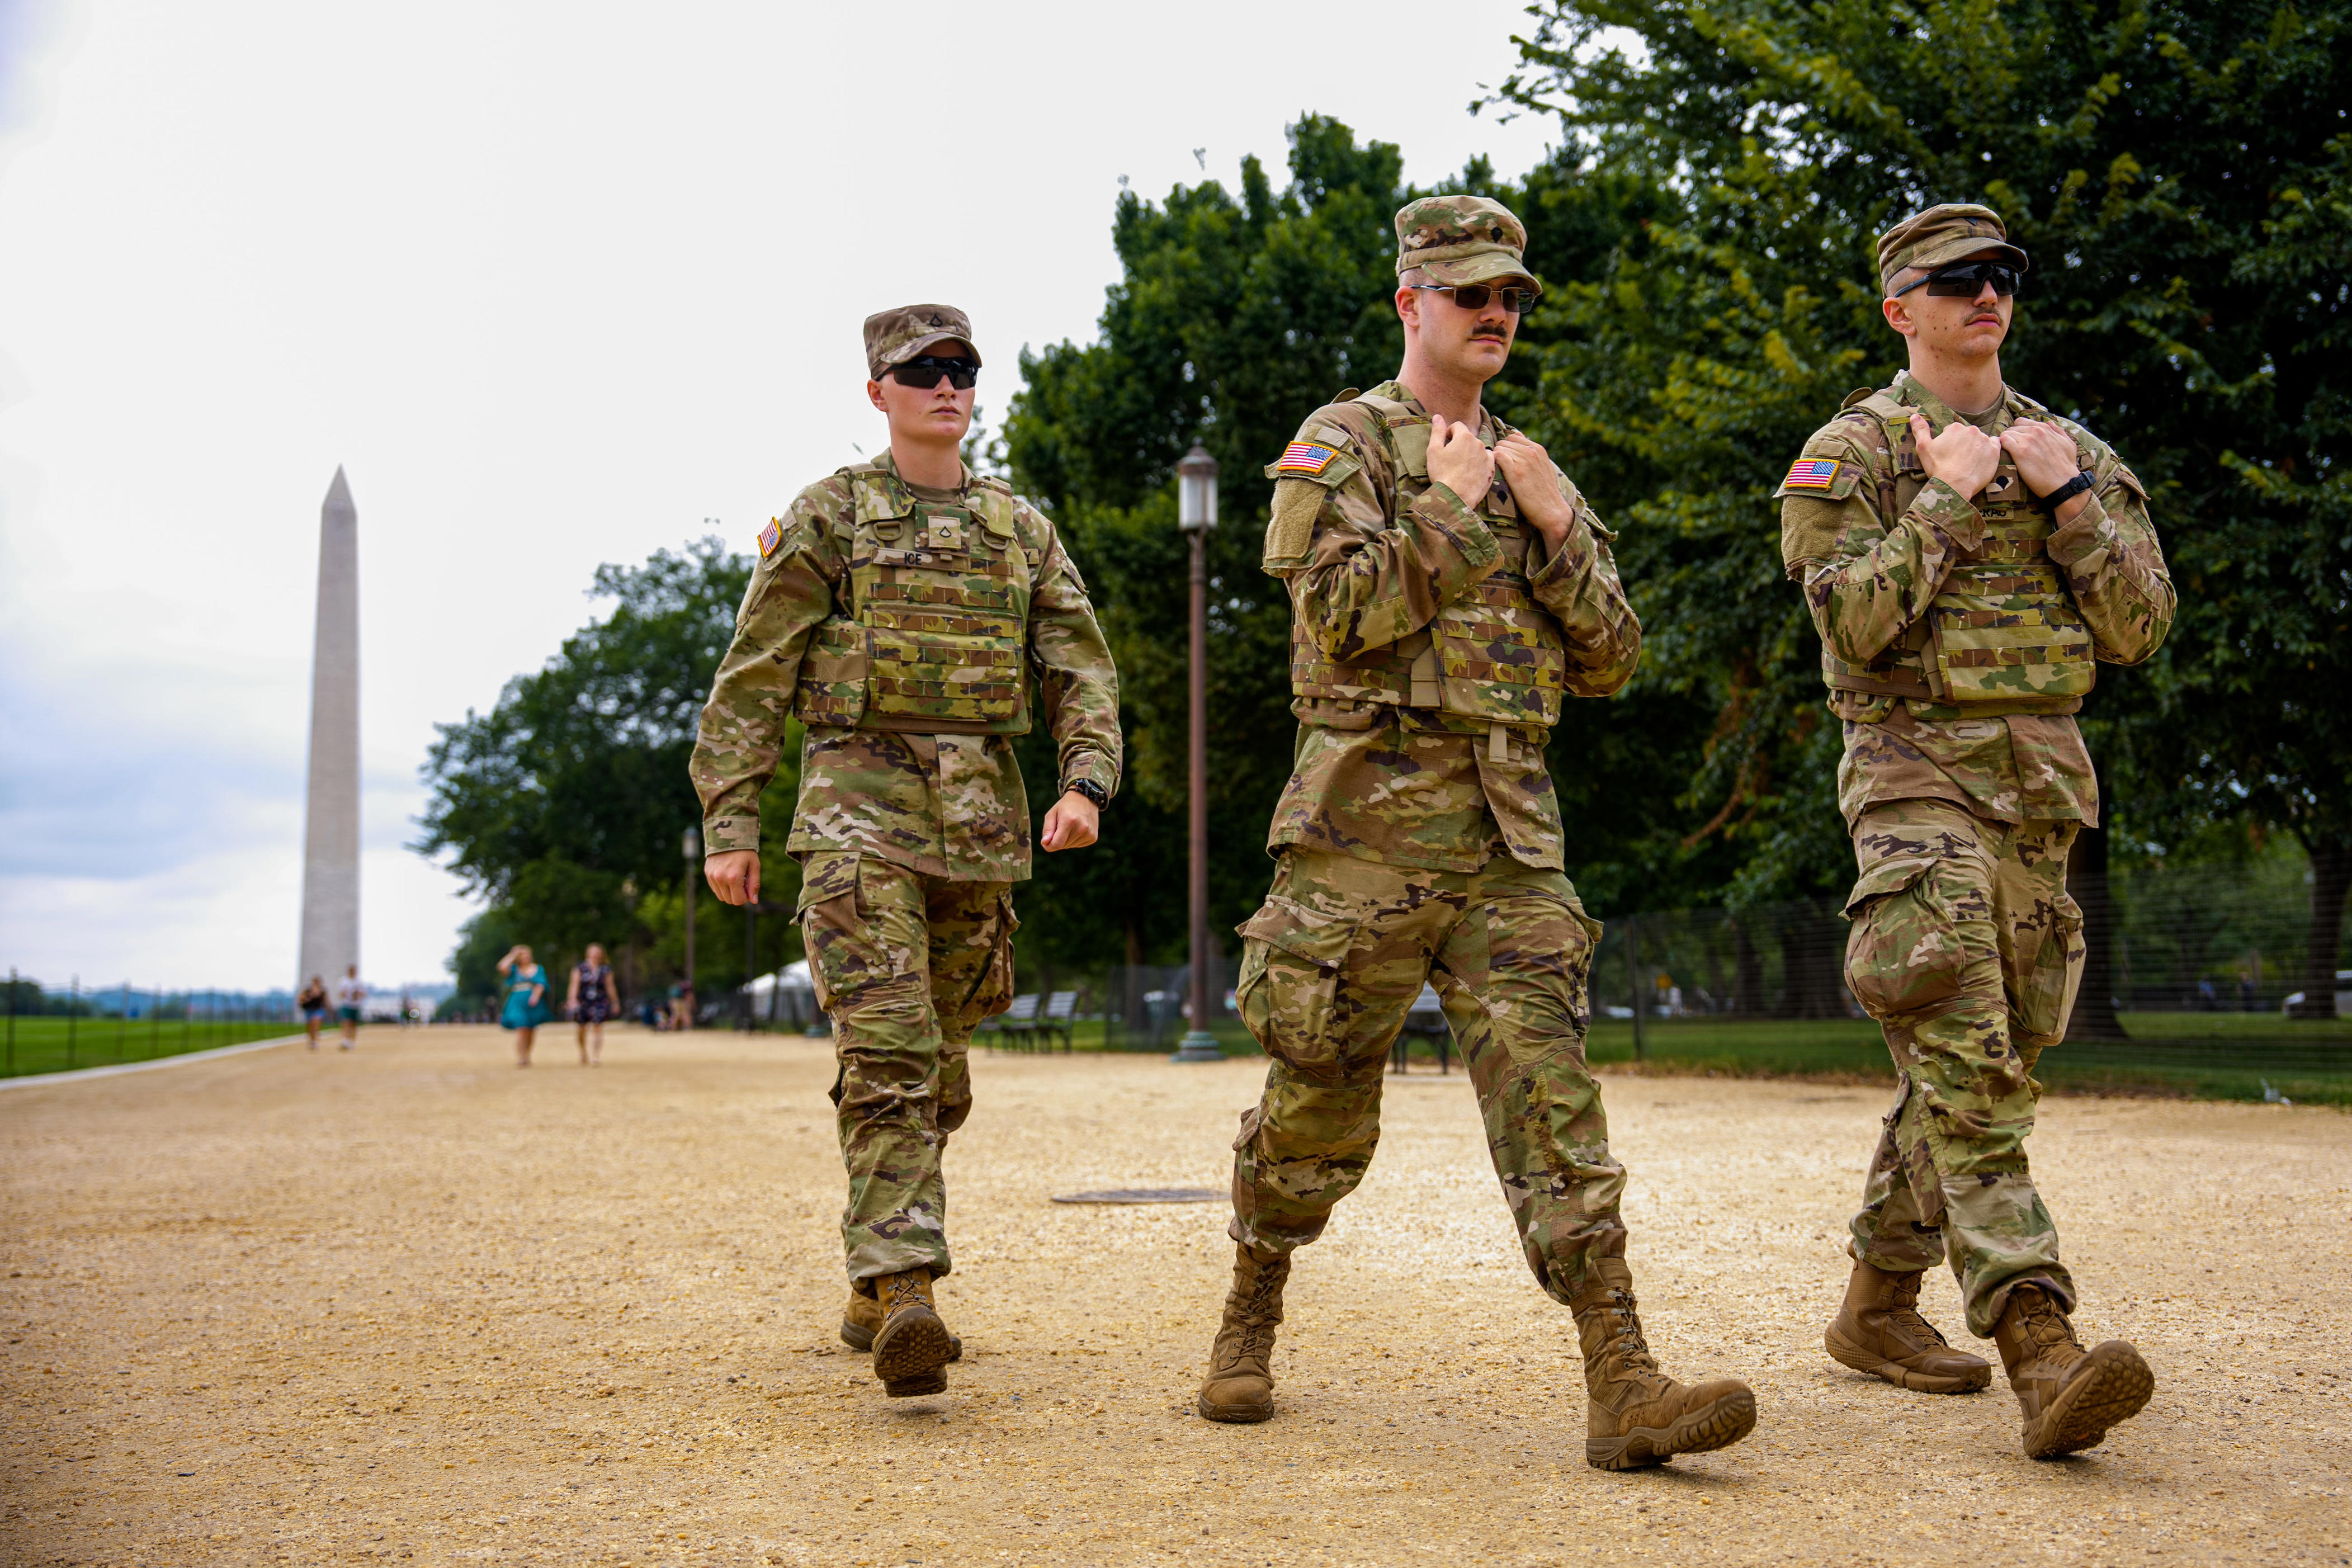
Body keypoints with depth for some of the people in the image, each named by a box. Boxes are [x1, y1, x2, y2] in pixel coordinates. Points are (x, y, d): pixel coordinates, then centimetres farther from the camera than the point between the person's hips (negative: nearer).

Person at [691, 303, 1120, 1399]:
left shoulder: (1022, 528, 15)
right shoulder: (828, 516, 4)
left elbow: (1080, 666, 10)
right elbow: (752, 680, 2)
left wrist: (1086, 780, -8)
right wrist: (730, 823, -4)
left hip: (982, 818, 4)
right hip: (861, 804, -4)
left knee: (940, 1069, 9)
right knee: (887, 1054, -18)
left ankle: (871, 1296, 24)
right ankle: (905, 1287, -25)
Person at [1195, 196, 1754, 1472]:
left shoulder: (1527, 469, 20)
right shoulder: (1342, 442, 2)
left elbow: (1610, 660, 14)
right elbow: (1347, 616, -14)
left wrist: (1556, 526, 2)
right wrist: (1446, 509, -8)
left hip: (1511, 830, 4)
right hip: (1370, 814, -4)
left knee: (1549, 1086, -7)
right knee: (1318, 1102, 5)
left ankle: (1623, 1388, -12)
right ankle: (1247, 1328, 27)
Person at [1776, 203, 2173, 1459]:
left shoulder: (2073, 452, 15)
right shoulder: (1850, 452, 1)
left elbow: (2142, 629, 7)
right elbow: (1855, 625, -12)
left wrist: (2067, 499, -3)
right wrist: (1947, 501, -11)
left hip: (2043, 780, 6)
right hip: (1917, 772, -6)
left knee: (1988, 1063, 11)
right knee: (1965, 1068, -17)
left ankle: (1876, 1304, 25)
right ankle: (2041, 1351, -24)